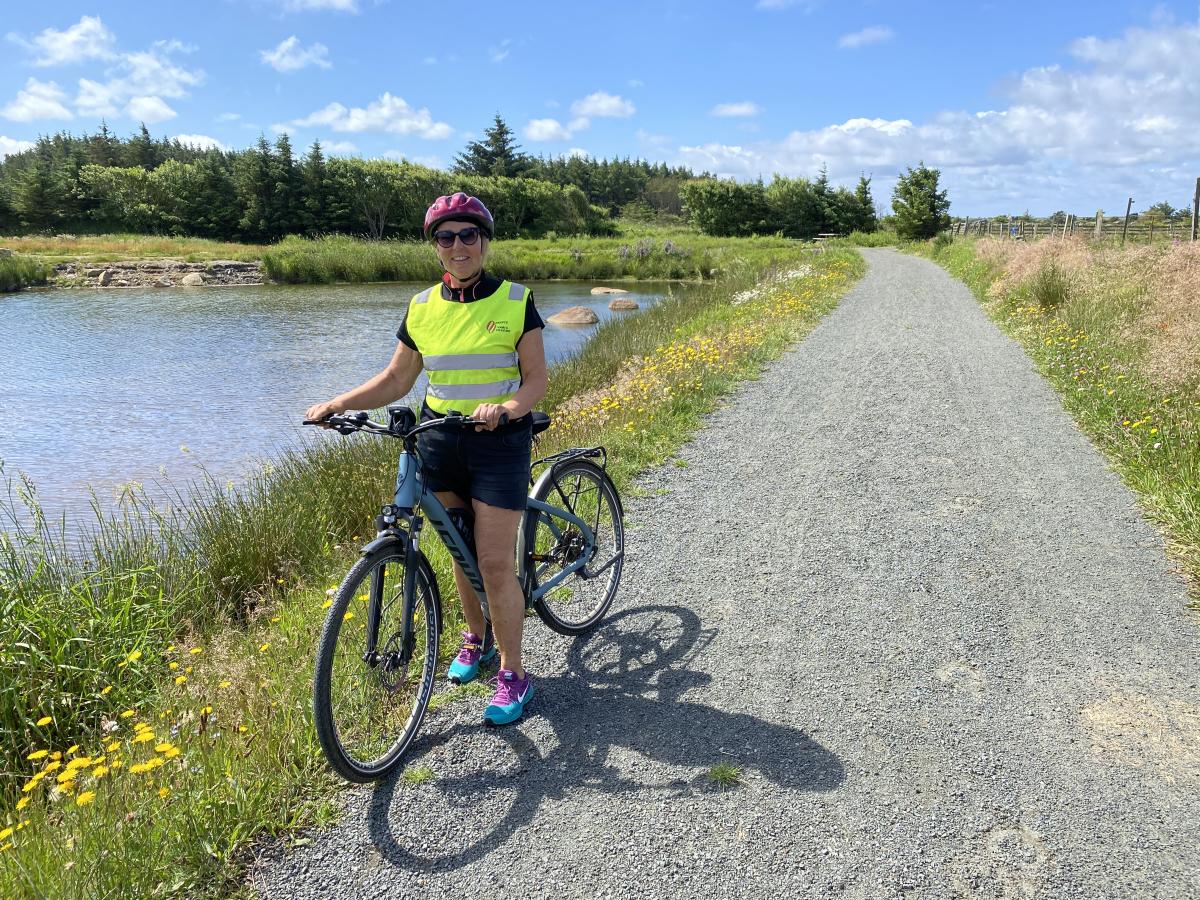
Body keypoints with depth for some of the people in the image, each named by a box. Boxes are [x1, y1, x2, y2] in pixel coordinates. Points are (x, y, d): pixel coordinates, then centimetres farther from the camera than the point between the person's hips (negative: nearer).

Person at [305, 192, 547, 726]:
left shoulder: (515, 301, -4)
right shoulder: (422, 308, 5)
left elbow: (536, 378, -5)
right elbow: (396, 380, 10)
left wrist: (507, 407, -26)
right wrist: (338, 403, -3)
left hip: (499, 442, -4)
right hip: (439, 441, 4)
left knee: (495, 564, -5)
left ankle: (513, 674, 9)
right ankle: (476, 638, 37)